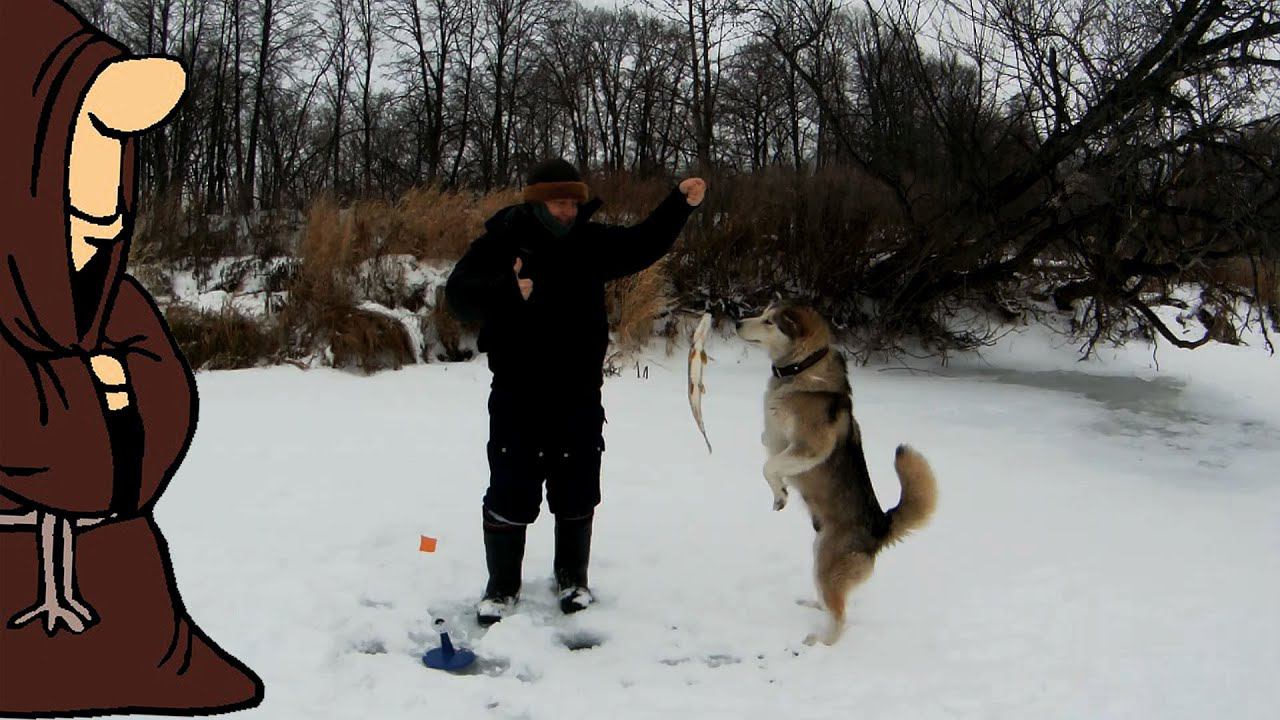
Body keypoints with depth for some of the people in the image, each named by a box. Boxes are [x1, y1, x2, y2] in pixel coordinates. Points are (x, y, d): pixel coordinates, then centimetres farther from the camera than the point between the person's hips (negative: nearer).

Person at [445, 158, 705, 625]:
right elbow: (459, 296, -12)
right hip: (517, 397, -3)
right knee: (511, 491, 1)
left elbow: (643, 244, 8)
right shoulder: (500, 243, -6)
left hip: (578, 396, 3)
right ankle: (502, 587, 16)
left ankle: (572, 578, 29)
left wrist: (681, 204, -4)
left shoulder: (590, 242, 5)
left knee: (577, 491, 12)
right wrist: (507, 290, -29)